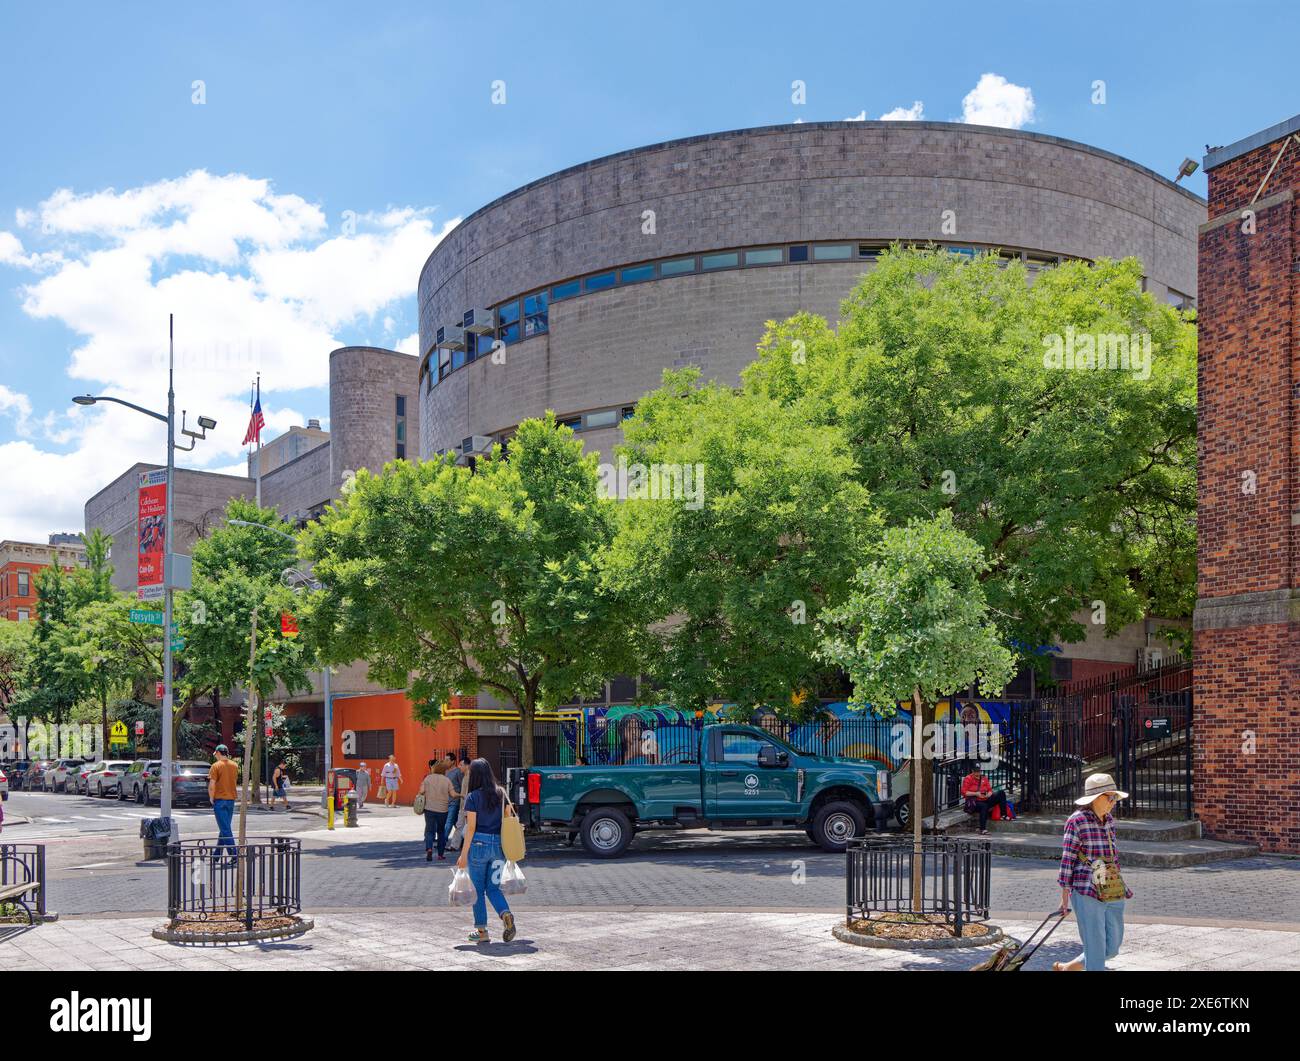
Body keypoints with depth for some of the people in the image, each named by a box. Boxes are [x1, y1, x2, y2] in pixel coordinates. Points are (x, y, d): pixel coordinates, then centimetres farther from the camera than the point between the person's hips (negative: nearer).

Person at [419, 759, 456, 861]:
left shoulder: (428, 778, -1)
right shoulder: (447, 780, -3)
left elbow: (422, 791, -7)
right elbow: (453, 794, -6)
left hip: (429, 808, 0)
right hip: (443, 810, 0)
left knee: (429, 830, 1)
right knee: (441, 831, 15)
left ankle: (429, 849, -23)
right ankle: (441, 854, 19)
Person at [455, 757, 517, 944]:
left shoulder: (472, 797, -8)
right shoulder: (501, 793, 6)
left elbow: (471, 827, -10)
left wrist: (464, 854, -6)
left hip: (478, 844, -4)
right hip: (498, 845, 4)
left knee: (478, 888, 9)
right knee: (493, 887, 13)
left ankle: (481, 930, 13)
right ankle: (506, 914, -13)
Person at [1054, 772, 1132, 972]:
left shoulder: (1108, 820, 10)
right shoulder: (1077, 821, -10)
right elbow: (1067, 859, -8)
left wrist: (1121, 885, 21)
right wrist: (1065, 897, -8)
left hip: (1113, 893, 7)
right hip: (1088, 894, -7)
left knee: (1112, 947, 12)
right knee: (1096, 948, -4)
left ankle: (1065, 968, 30)